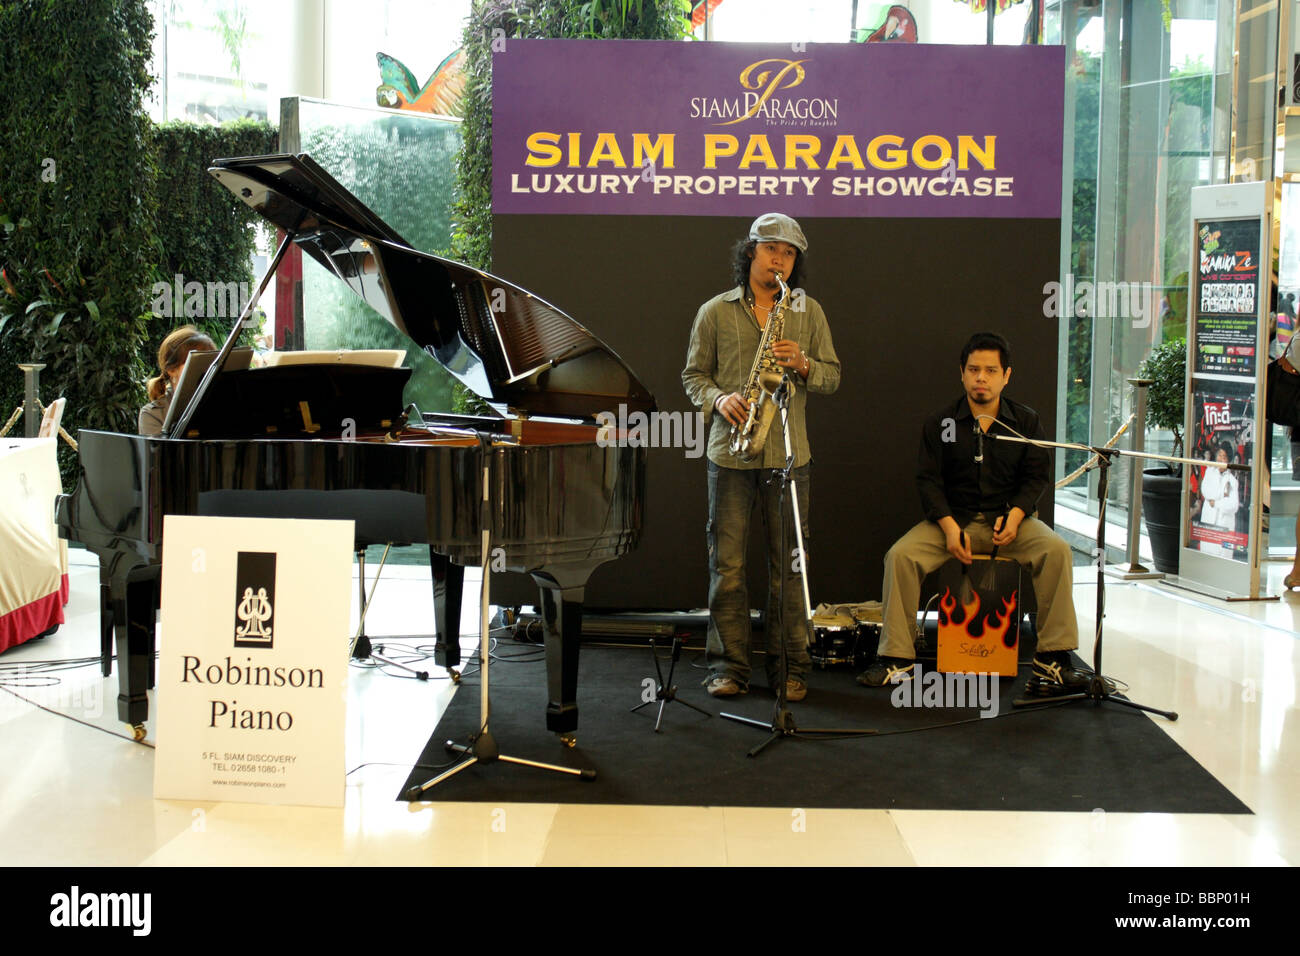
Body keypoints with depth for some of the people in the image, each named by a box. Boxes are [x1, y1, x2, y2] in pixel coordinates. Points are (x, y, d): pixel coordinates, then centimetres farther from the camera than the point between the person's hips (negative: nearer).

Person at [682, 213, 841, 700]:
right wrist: (718, 399, -9)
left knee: (787, 564, 3)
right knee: (726, 563, 0)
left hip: (788, 453, 1)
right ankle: (729, 665, 10)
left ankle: (789, 667, 12)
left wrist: (803, 365, -9)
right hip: (730, 452, 0)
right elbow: (693, 373, 10)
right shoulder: (715, 312, 7)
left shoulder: (809, 312, 11)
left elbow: (832, 376, 11)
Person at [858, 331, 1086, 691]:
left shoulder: (1026, 421, 5)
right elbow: (928, 479, -2)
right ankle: (898, 659, -17)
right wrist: (949, 526, -18)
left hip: (1009, 517, 1)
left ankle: (1052, 658, -19)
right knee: (900, 555, -25)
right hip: (952, 517, 0)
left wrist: (1015, 515, -15)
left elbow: (1037, 476, 4)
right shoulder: (940, 423, 2)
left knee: (1056, 550, -27)